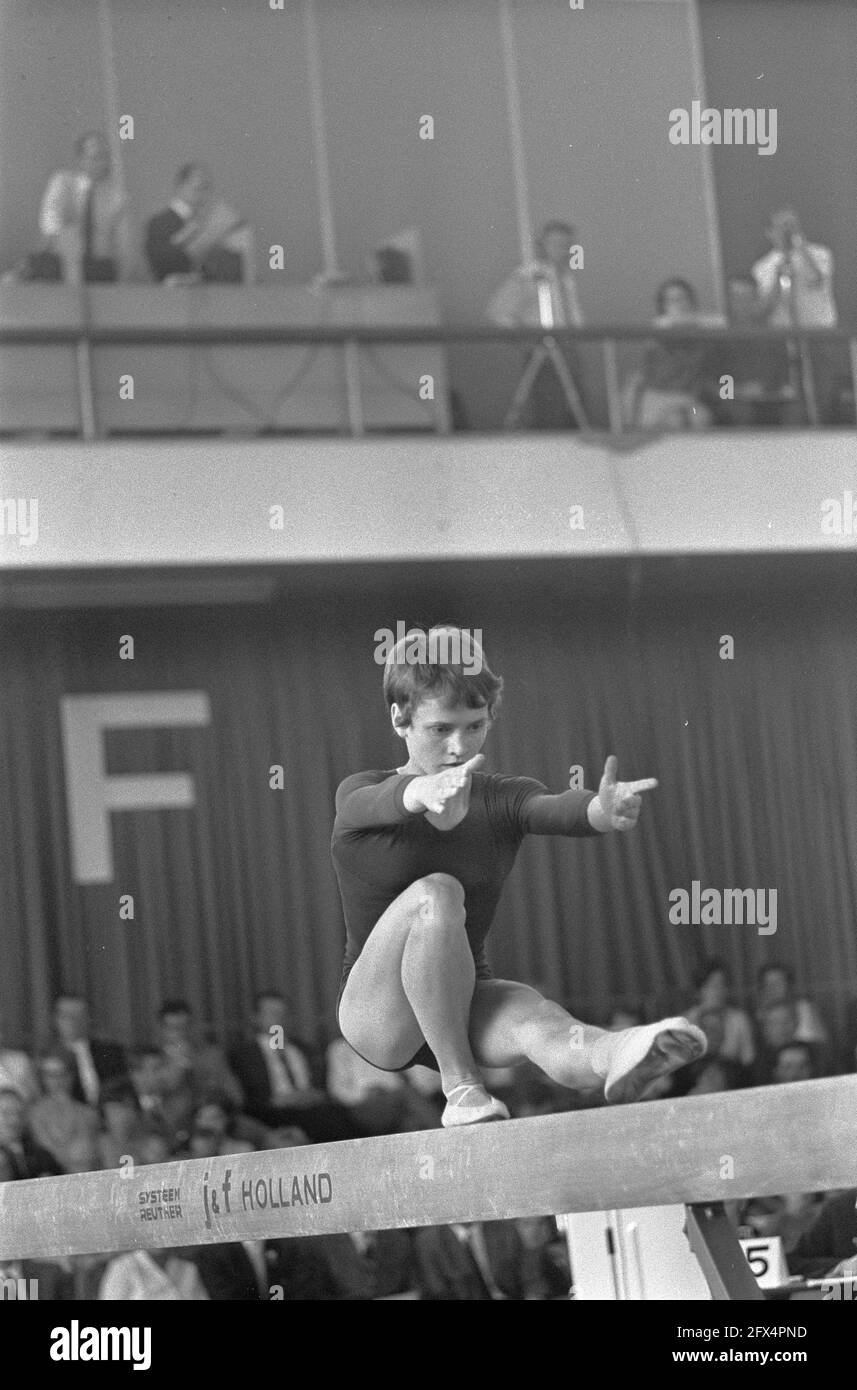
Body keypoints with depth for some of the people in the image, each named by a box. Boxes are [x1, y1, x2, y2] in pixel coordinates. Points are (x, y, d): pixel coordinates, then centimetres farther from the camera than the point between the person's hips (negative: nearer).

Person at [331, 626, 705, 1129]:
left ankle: (612, 1055, -69)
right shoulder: (360, 799, -4)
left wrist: (605, 811, -46)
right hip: (377, 1011, -2)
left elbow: (554, 809, -21)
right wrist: (427, 794, -55)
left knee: (534, 1015, -33)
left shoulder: (505, 800, 3)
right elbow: (382, 804, -30)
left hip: (463, 1004, 3)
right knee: (434, 893, -31)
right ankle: (460, 1086, -27)